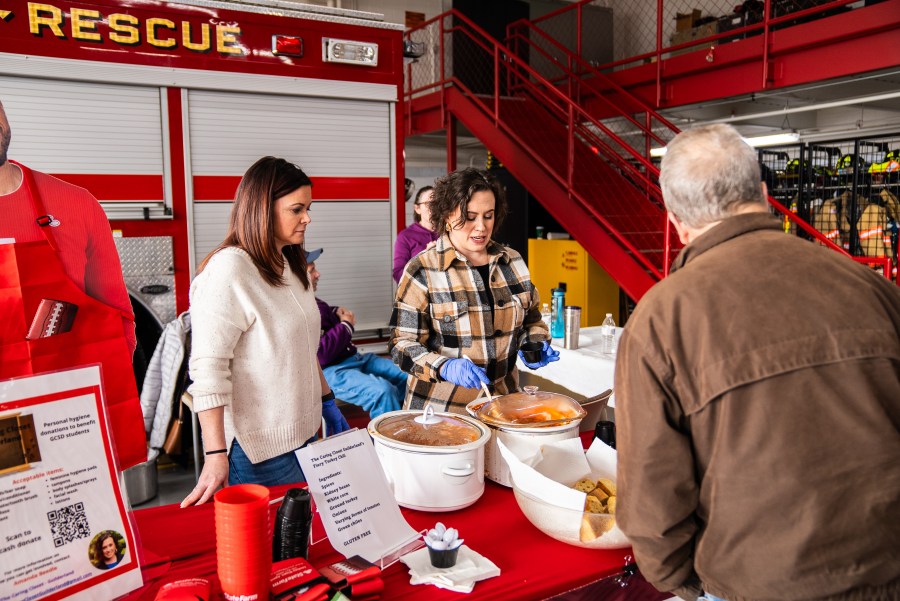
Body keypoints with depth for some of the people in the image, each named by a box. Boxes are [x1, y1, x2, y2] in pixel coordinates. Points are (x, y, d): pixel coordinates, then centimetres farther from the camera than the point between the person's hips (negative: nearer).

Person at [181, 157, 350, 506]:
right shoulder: (228, 271, -18)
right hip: (259, 448, -8)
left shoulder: (289, 266, 10)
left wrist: (328, 404, 18)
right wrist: (216, 455, -24)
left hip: (303, 433, 8)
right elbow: (207, 369, -22)